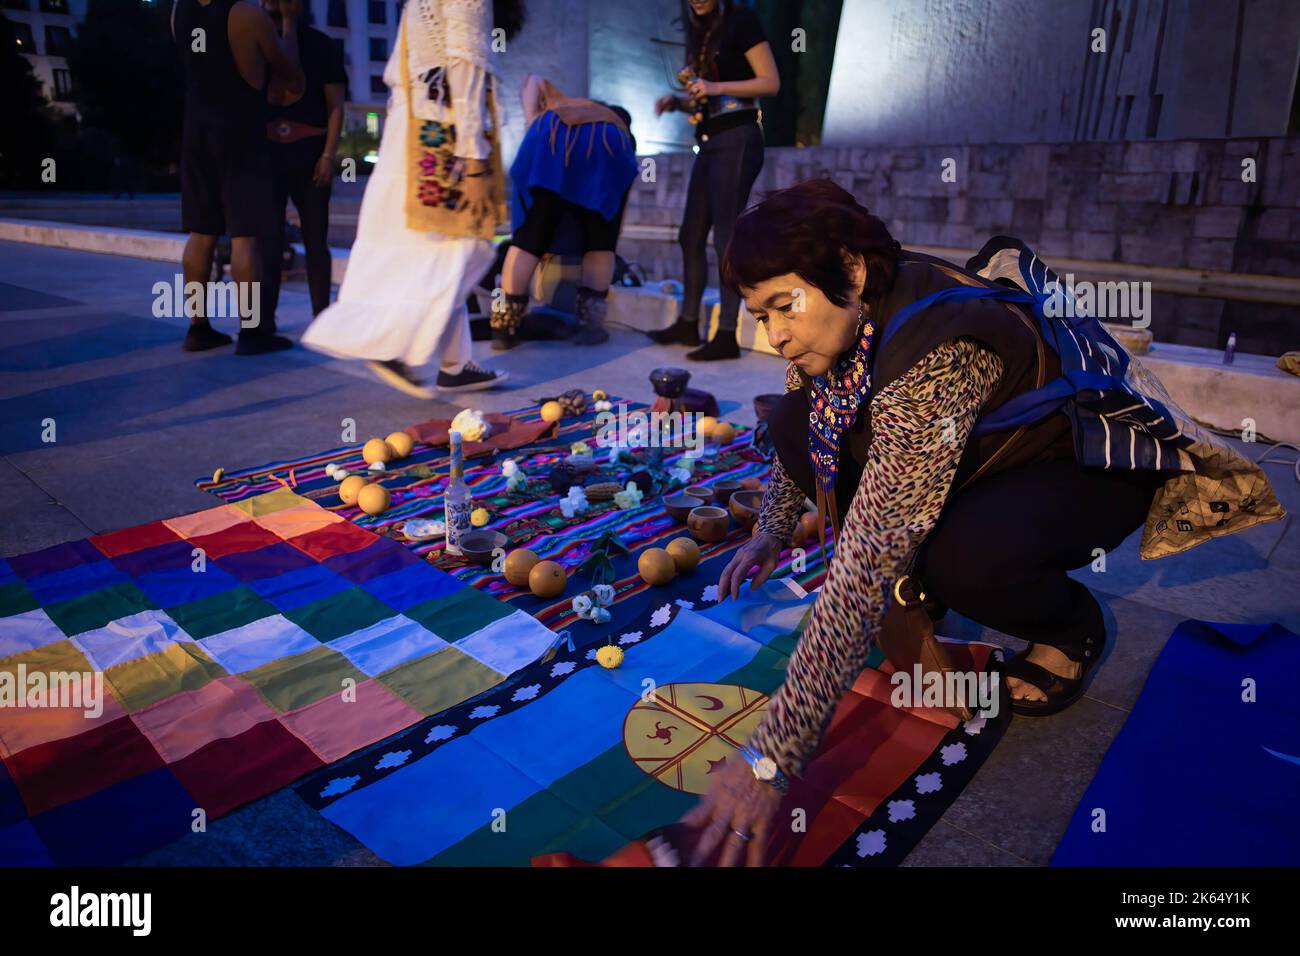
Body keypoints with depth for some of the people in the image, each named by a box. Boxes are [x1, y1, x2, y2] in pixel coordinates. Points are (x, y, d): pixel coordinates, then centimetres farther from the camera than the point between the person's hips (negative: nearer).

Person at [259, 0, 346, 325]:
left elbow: (335, 106, 1)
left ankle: (321, 317, 5)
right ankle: (265, 318, 1)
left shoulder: (319, 45, 6)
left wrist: (328, 155, -10)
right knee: (269, 238, -1)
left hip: (309, 151, -2)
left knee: (315, 238, 1)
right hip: (266, 151, 2)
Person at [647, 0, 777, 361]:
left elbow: (771, 83, -10)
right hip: (708, 143, 8)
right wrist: (677, 101, 3)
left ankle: (728, 336, -8)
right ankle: (688, 323, 15)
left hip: (737, 140, -8)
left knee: (726, 238, -10)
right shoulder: (698, 32, 18)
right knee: (691, 235, 6)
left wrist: (716, 88, -19)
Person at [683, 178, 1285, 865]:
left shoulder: (935, 357, -40)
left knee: (964, 560, -38)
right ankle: (918, 585, 6)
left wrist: (771, 760, -45)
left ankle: (1071, 624, -2)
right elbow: (803, 442, 8)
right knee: (796, 421, -11)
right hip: (991, 443, 7)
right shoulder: (851, 313, -15)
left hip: (1094, 462, -7)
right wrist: (772, 532, 1)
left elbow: (865, 567, -45)